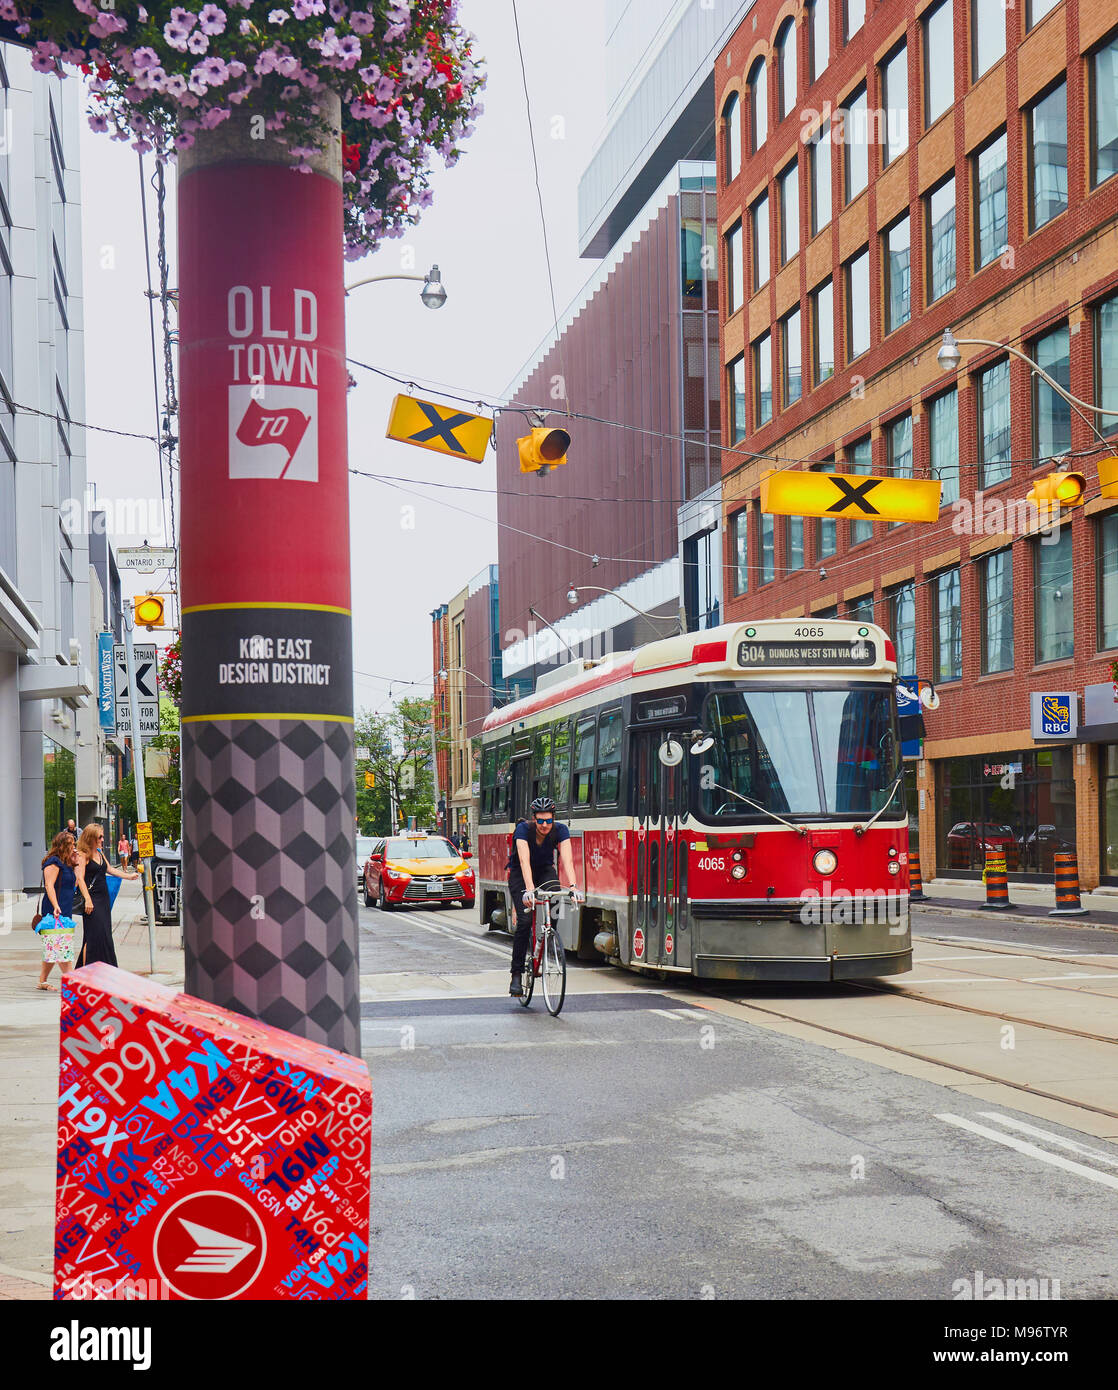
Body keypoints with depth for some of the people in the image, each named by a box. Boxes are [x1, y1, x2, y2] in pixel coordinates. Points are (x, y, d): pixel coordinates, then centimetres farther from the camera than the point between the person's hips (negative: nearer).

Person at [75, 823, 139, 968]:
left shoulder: (99, 853, 14)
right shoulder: (82, 855, -10)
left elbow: (109, 869, 27)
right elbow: (80, 878, -16)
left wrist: (129, 876, 28)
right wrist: (87, 900, -23)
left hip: (104, 898, 8)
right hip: (92, 899, -8)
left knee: (105, 935, 8)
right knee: (93, 936, -10)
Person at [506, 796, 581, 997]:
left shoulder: (560, 830, -20)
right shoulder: (523, 829, -28)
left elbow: (567, 860, -31)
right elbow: (524, 861, -40)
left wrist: (573, 886, -47)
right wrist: (529, 889, -54)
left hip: (545, 871, 2)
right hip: (520, 874, -2)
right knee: (524, 920, -18)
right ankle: (516, 975, -11)